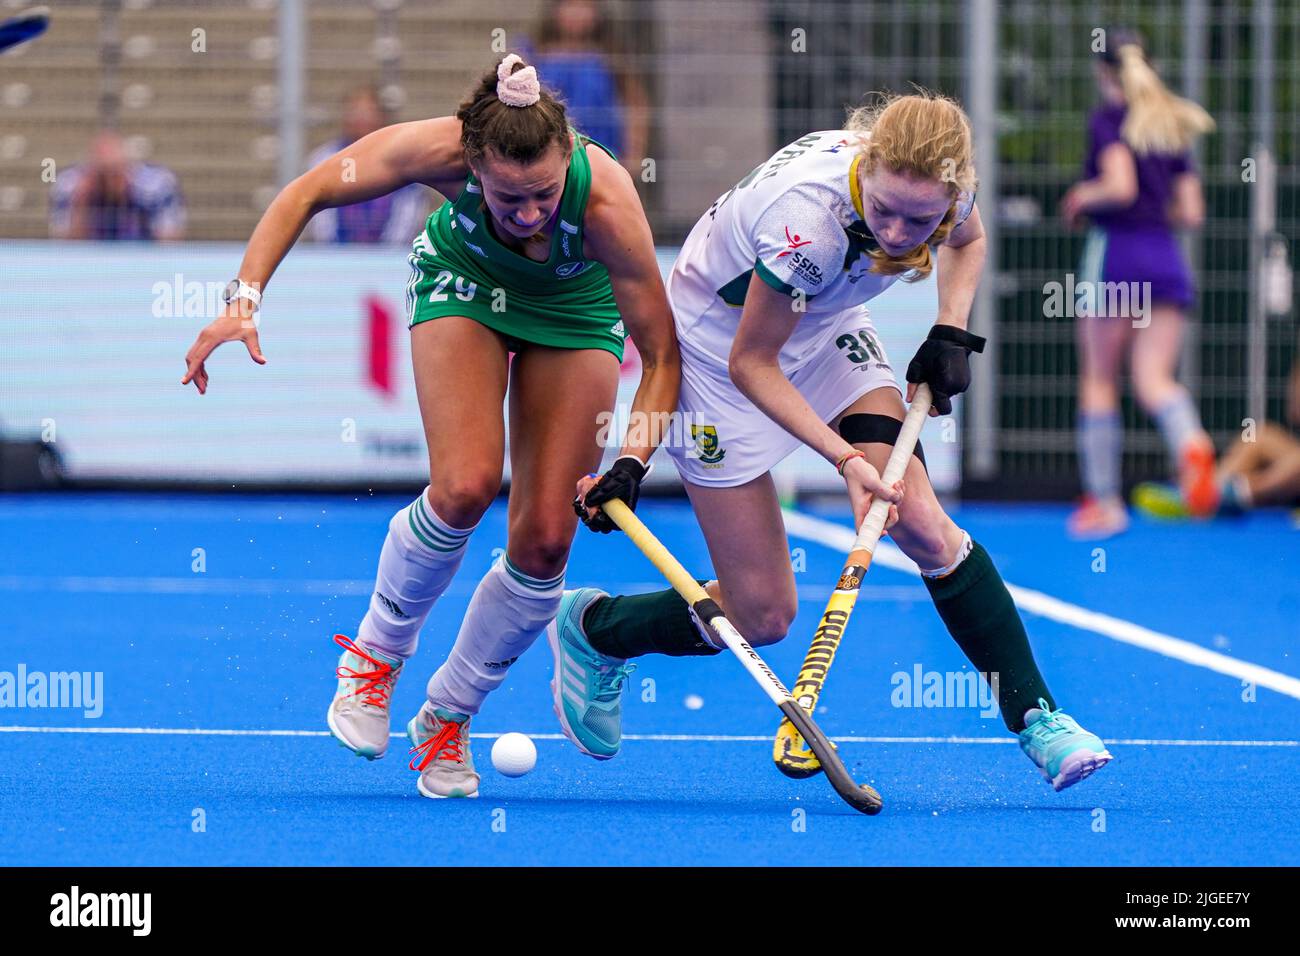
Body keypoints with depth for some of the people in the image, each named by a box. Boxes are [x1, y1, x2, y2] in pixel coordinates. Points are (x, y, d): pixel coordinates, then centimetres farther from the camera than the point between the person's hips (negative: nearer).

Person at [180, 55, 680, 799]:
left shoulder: (606, 201, -39)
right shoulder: (439, 152, -36)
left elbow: (663, 353, -28)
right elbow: (307, 194, -20)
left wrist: (634, 460, -42)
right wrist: (244, 299, -30)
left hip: (575, 309, 0)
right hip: (463, 281, 0)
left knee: (544, 542, -9)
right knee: (465, 487, -25)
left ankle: (448, 718, 13)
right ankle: (377, 653, 3)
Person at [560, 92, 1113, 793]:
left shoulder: (939, 187, -22)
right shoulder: (809, 215, -40)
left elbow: (967, 238, 7)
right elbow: (751, 365, -26)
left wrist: (950, 334, -8)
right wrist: (846, 458, -31)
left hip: (826, 328, 5)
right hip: (719, 346, -5)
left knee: (921, 522, -15)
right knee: (762, 616, -3)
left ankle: (1035, 715, -6)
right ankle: (589, 627, 22)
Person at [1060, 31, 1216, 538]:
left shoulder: (1109, 117, -3)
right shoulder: (1173, 125, 15)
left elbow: (1120, 186, -18)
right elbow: (1192, 211, 13)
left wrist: (1082, 197, 1)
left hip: (1115, 249, -5)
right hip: (1166, 259, 5)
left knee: (1099, 380, 8)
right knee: (1154, 378, -3)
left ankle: (1103, 498, 11)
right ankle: (1191, 444, -36)